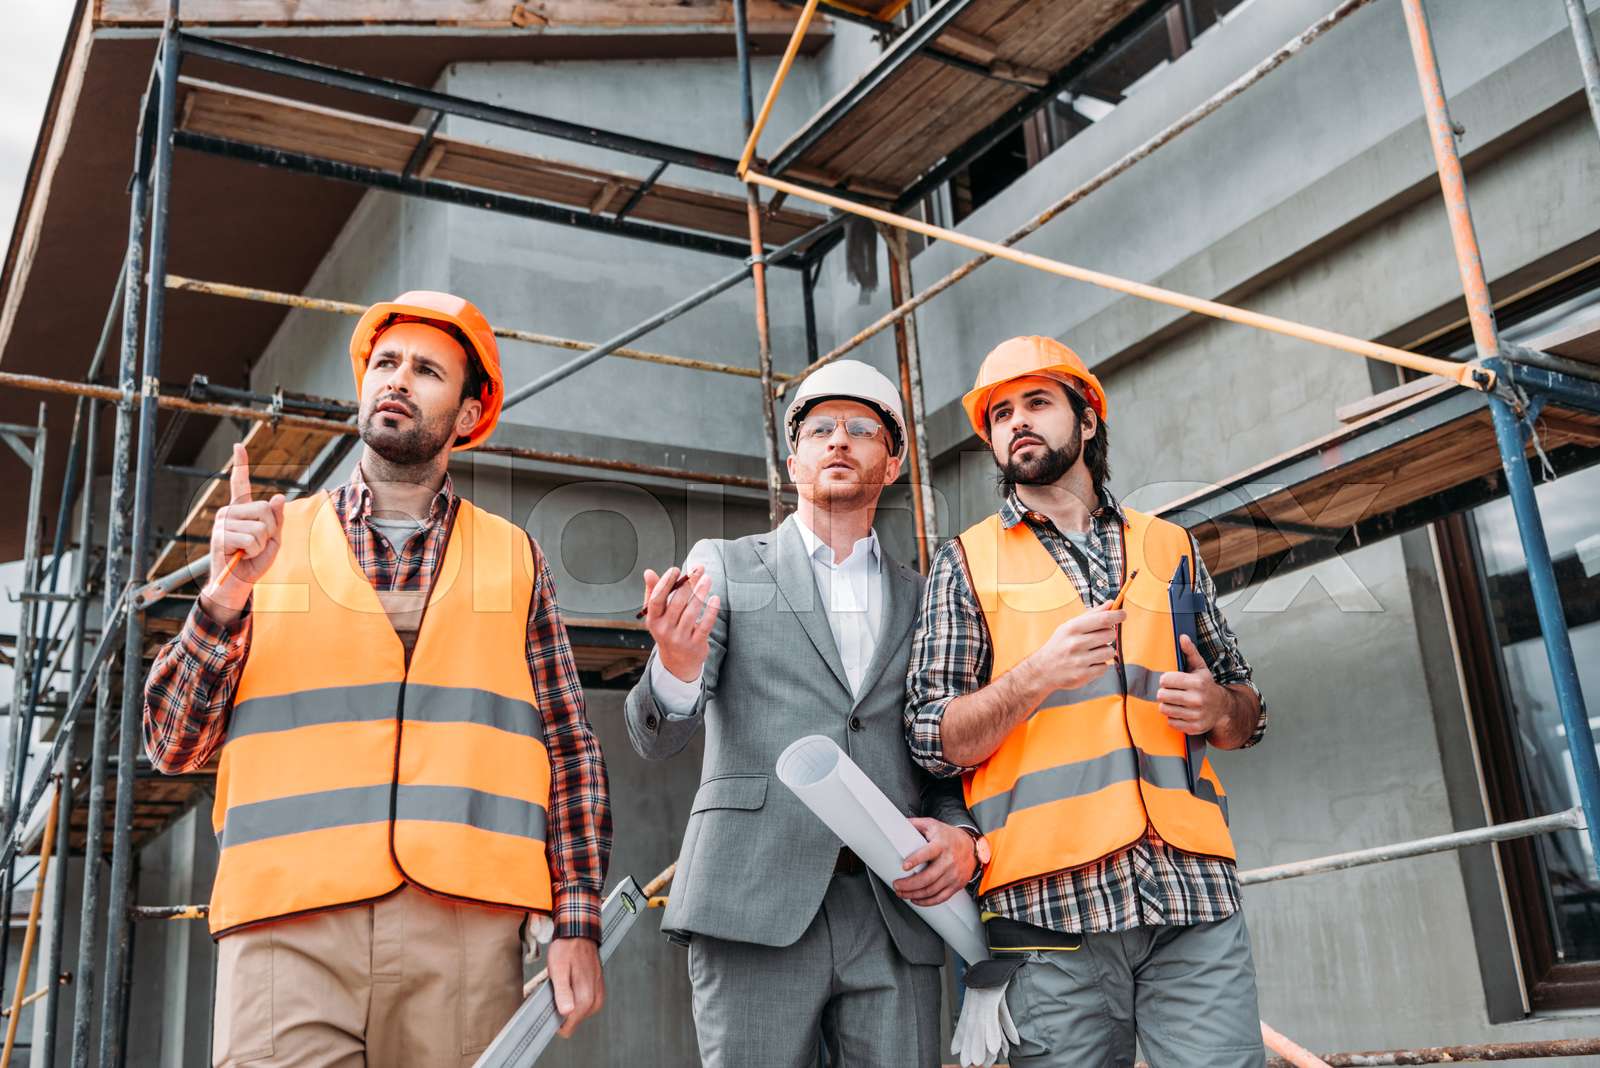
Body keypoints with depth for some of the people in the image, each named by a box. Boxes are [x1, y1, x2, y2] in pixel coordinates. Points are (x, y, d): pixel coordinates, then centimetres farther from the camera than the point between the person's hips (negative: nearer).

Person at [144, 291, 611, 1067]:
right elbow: (173, 744, 10)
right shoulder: (270, 540, 14)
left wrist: (577, 925, 1)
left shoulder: (514, 560, 13)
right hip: (289, 928, 0)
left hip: (465, 925, 0)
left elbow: (569, 754, 10)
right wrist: (224, 598, -6)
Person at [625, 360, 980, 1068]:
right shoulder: (723, 566, 9)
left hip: (898, 912, 2)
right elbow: (656, 738, 0)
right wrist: (676, 668, -22)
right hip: (756, 904, -2)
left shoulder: (924, 601, 16)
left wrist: (962, 833, -5)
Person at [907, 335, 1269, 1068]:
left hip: (1195, 894, 2)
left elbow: (1247, 711, 21)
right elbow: (933, 739, 3)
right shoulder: (968, 561, 10)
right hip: (1053, 899, -2)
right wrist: (1036, 677, -13)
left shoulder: (1168, 547, 18)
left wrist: (1218, 707, -3)